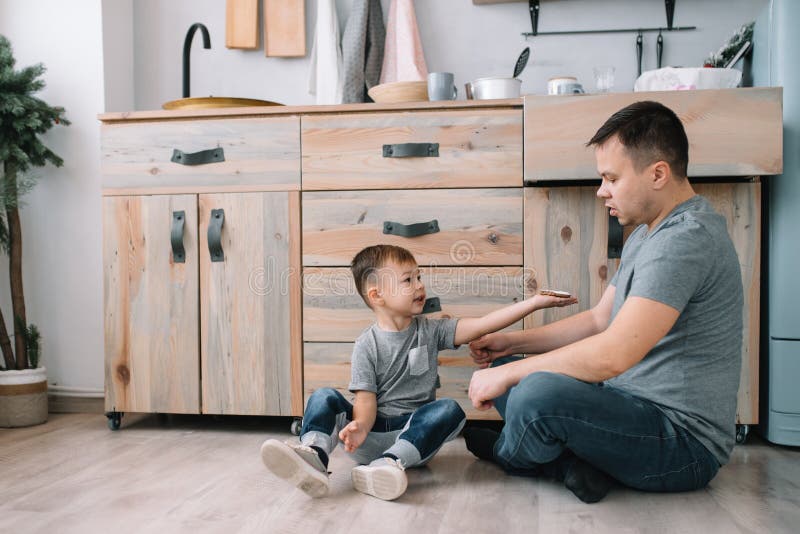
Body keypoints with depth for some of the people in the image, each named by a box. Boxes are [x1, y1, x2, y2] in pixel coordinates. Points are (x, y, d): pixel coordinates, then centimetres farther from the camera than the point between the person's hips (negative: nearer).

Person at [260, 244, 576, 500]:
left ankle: (388, 463, -43)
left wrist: (534, 302, -11)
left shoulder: (430, 331, 5)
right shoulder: (368, 344, -2)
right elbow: (366, 397, -9)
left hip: (414, 432, 1)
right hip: (374, 432, -1)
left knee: (450, 410, -26)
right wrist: (360, 427, -32)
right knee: (324, 398, -17)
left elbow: (482, 325, -3)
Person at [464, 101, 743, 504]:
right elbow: (598, 320, 18)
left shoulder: (687, 237, -23)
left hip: (685, 441, -10)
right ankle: (576, 464, -6)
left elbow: (614, 354, -30)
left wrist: (508, 373, -20)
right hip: (639, 409, 10)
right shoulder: (645, 234, 12)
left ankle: (506, 455, 1)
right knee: (499, 371, 13)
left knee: (539, 392, -33)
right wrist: (511, 342, 8)